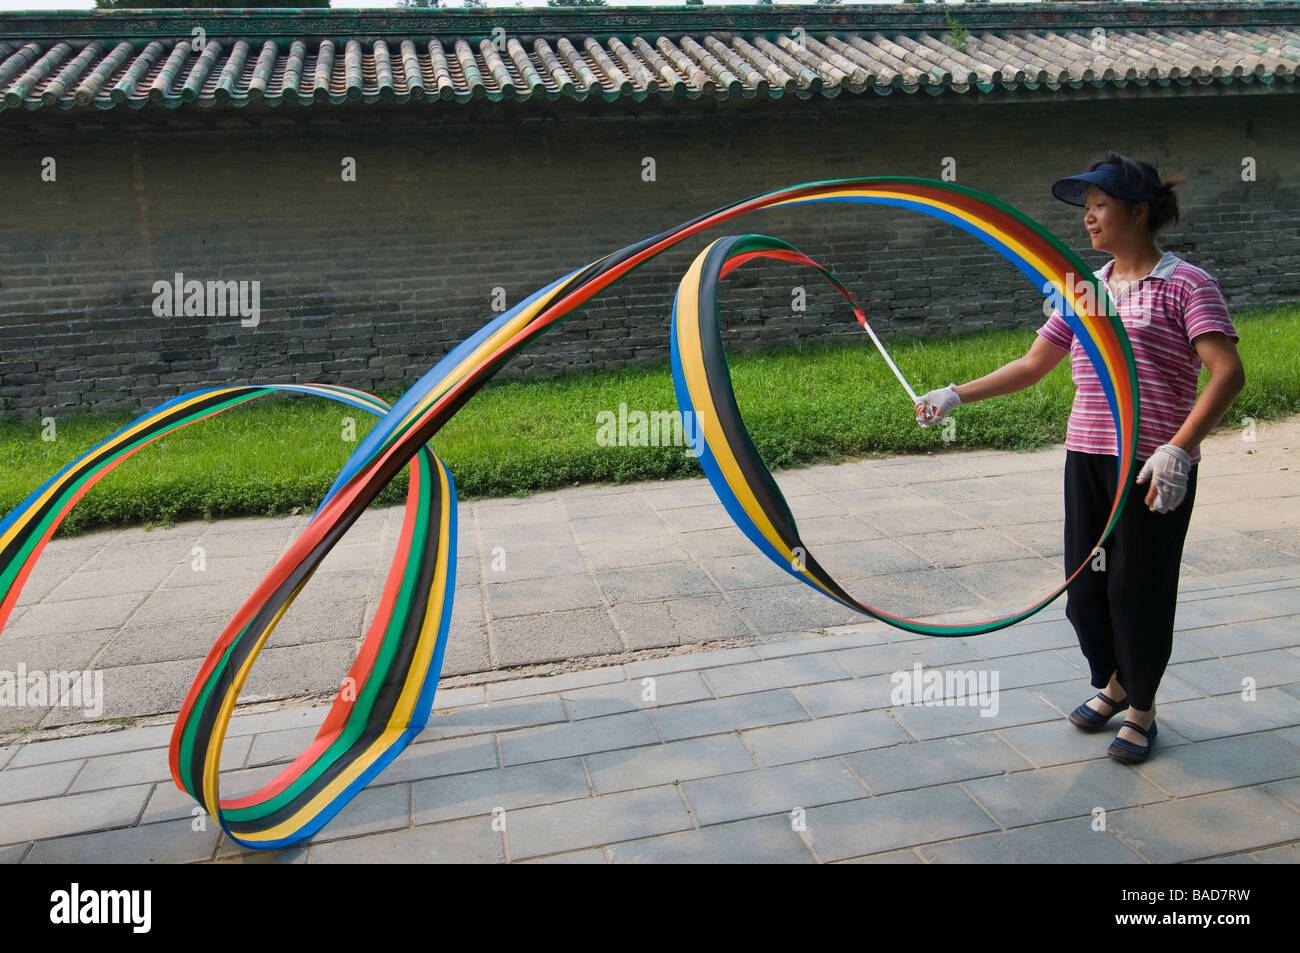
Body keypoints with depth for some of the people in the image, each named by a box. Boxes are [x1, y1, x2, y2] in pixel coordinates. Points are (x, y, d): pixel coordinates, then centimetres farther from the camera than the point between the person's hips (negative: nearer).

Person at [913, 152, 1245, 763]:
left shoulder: (1185, 285, -5)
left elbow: (1227, 372, -15)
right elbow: (1032, 365, 16)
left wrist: (1179, 448, -25)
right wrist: (957, 396, 9)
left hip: (1156, 466, -5)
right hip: (1087, 458, 6)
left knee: (1139, 587, 3)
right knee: (1085, 582, 10)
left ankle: (1142, 707, 25)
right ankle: (1113, 683, 36)